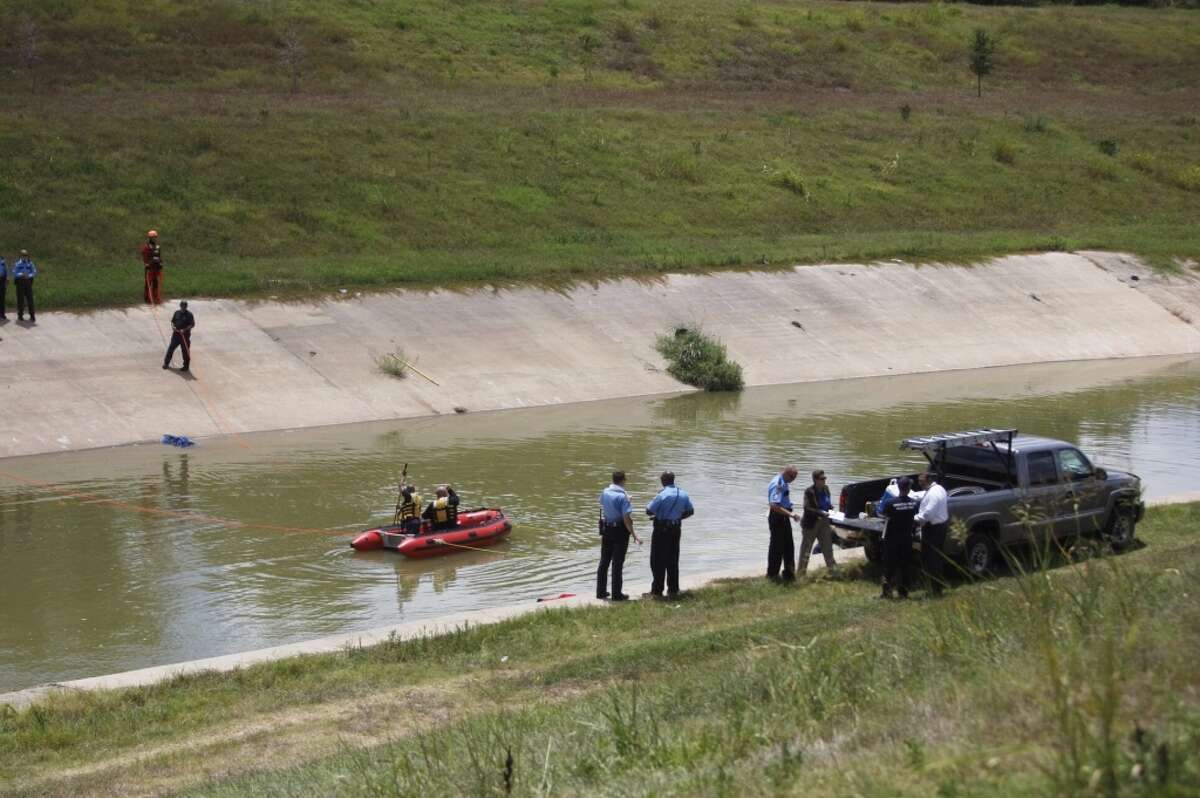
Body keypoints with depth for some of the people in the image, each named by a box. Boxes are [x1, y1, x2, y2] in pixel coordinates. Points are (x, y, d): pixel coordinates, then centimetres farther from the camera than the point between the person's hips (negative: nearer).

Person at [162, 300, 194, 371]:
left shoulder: (189, 314, -8)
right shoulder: (177, 313, 6)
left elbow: (192, 324, -10)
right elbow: (173, 321, 15)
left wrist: (185, 330, -21)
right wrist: (173, 326, -7)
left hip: (185, 335, -4)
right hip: (176, 334, 4)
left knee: (185, 350, 2)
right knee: (171, 348, 8)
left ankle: (186, 366, 14)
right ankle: (166, 363, 20)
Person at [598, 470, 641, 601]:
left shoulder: (604, 493, 0)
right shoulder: (622, 496, -19)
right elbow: (626, 518, -22)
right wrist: (634, 535, -19)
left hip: (606, 529, 6)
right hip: (620, 531, -6)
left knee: (604, 561, 14)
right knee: (617, 563, 0)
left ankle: (600, 591, 19)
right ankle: (616, 594, 3)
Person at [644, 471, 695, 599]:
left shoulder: (663, 495, -18)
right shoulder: (683, 494, 2)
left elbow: (648, 511, -17)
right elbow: (690, 511, 11)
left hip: (661, 531, -6)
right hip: (676, 530, 6)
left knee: (658, 562, 2)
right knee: (673, 561, 15)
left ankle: (657, 591, 2)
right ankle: (673, 590, 17)